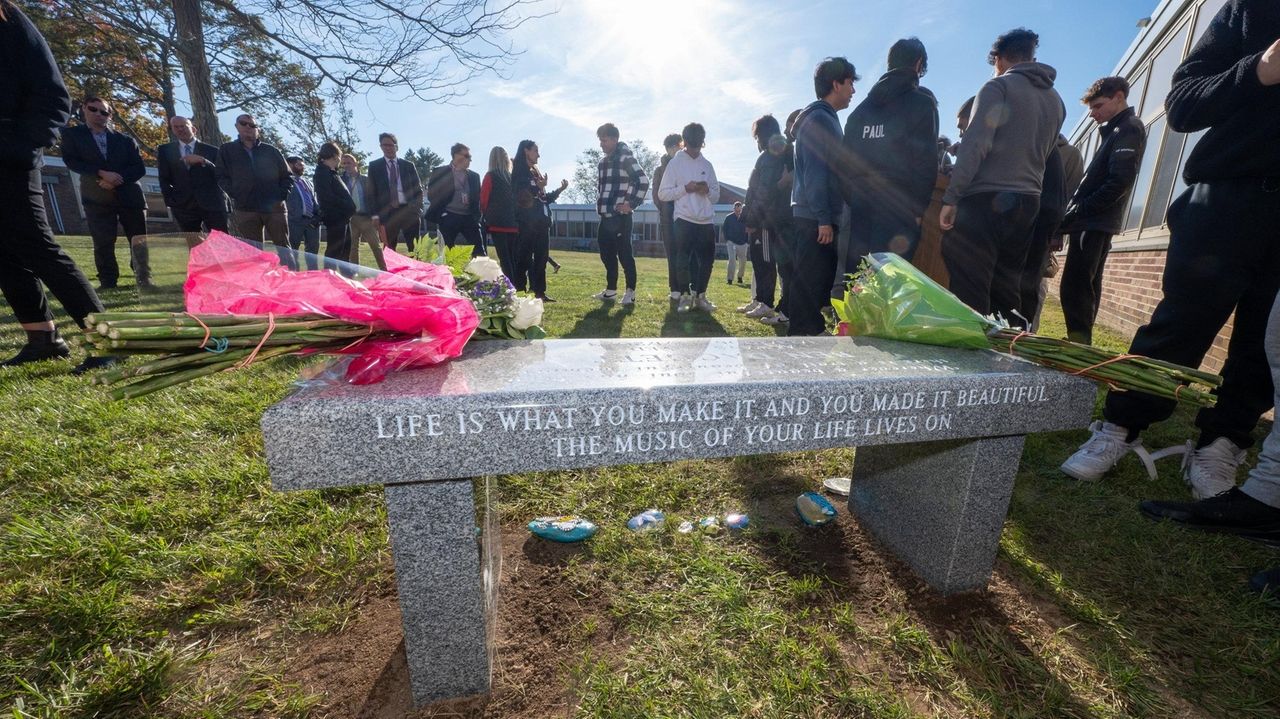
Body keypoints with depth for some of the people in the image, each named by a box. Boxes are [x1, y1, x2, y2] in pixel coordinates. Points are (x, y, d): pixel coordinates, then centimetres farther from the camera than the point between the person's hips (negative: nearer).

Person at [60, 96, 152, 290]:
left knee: (139, 240, -2)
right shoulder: (72, 134, 11)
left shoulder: (124, 140, 13)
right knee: (103, 243, -6)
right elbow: (70, 160, -1)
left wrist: (117, 178, -12)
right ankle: (108, 283, -5)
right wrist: (101, 173, -15)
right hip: (97, 197, -1)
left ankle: (144, 280, 2)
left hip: (129, 195, 1)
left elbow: (139, 168, 4)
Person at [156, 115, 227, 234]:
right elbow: (164, 179, 12)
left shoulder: (211, 150, 11)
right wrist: (171, 201, 2)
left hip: (212, 203, -2)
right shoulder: (165, 151, 15)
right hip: (183, 206, 2)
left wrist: (202, 161, -11)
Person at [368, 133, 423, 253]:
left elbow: (418, 189, 11)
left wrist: (417, 209, -3)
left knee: (415, 248, -1)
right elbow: (372, 192, 6)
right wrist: (376, 214, -5)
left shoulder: (409, 165, 12)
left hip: (409, 210, 1)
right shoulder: (374, 166, 9)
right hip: (388, 212, 0)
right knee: (389, 250, 1)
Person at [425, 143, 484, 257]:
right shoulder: (440, 173, 5)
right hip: (449, 217, -3)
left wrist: (477, 217, 1)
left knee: (479, 251, -3)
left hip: (469, 218, 3)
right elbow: (432, 196, 2)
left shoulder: (474, 176, 16)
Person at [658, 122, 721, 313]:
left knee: (707, 260, 5)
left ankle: (700, 295, 18)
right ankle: (685, 296, 8)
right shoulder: (675, 163, 3)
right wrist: (685, 188, -13)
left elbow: (716, 194, 16)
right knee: (683, 260, -6)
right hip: (684, 219, -4)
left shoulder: (707, 164, 15)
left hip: (706, 220, 4)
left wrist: (707, 191, -7)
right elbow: (663, 194, -2)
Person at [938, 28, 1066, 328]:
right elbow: (1043, 154, 24)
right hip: (1028, 202, 7)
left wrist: (951, 198, -14)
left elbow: (975, 145, -11)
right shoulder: (1055, 100, 22)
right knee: (1005, 289, 9)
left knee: (970, 291, -10)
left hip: (987, 199, -7)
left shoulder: (999, 87, 0)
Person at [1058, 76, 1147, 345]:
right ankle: (1081, 345, 15)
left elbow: (1119, 182, -17)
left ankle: (1079, 346, -15)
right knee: (1087, 287, 10)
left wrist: (1078, 212, -17)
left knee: (1074, 289, -15)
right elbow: (1098, 180, 19)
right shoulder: (1117, 130, 23)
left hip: (1093, 223, -10)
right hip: (1095, 223, 10)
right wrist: (1075, 214, 11)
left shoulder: (1129, 129, -6)